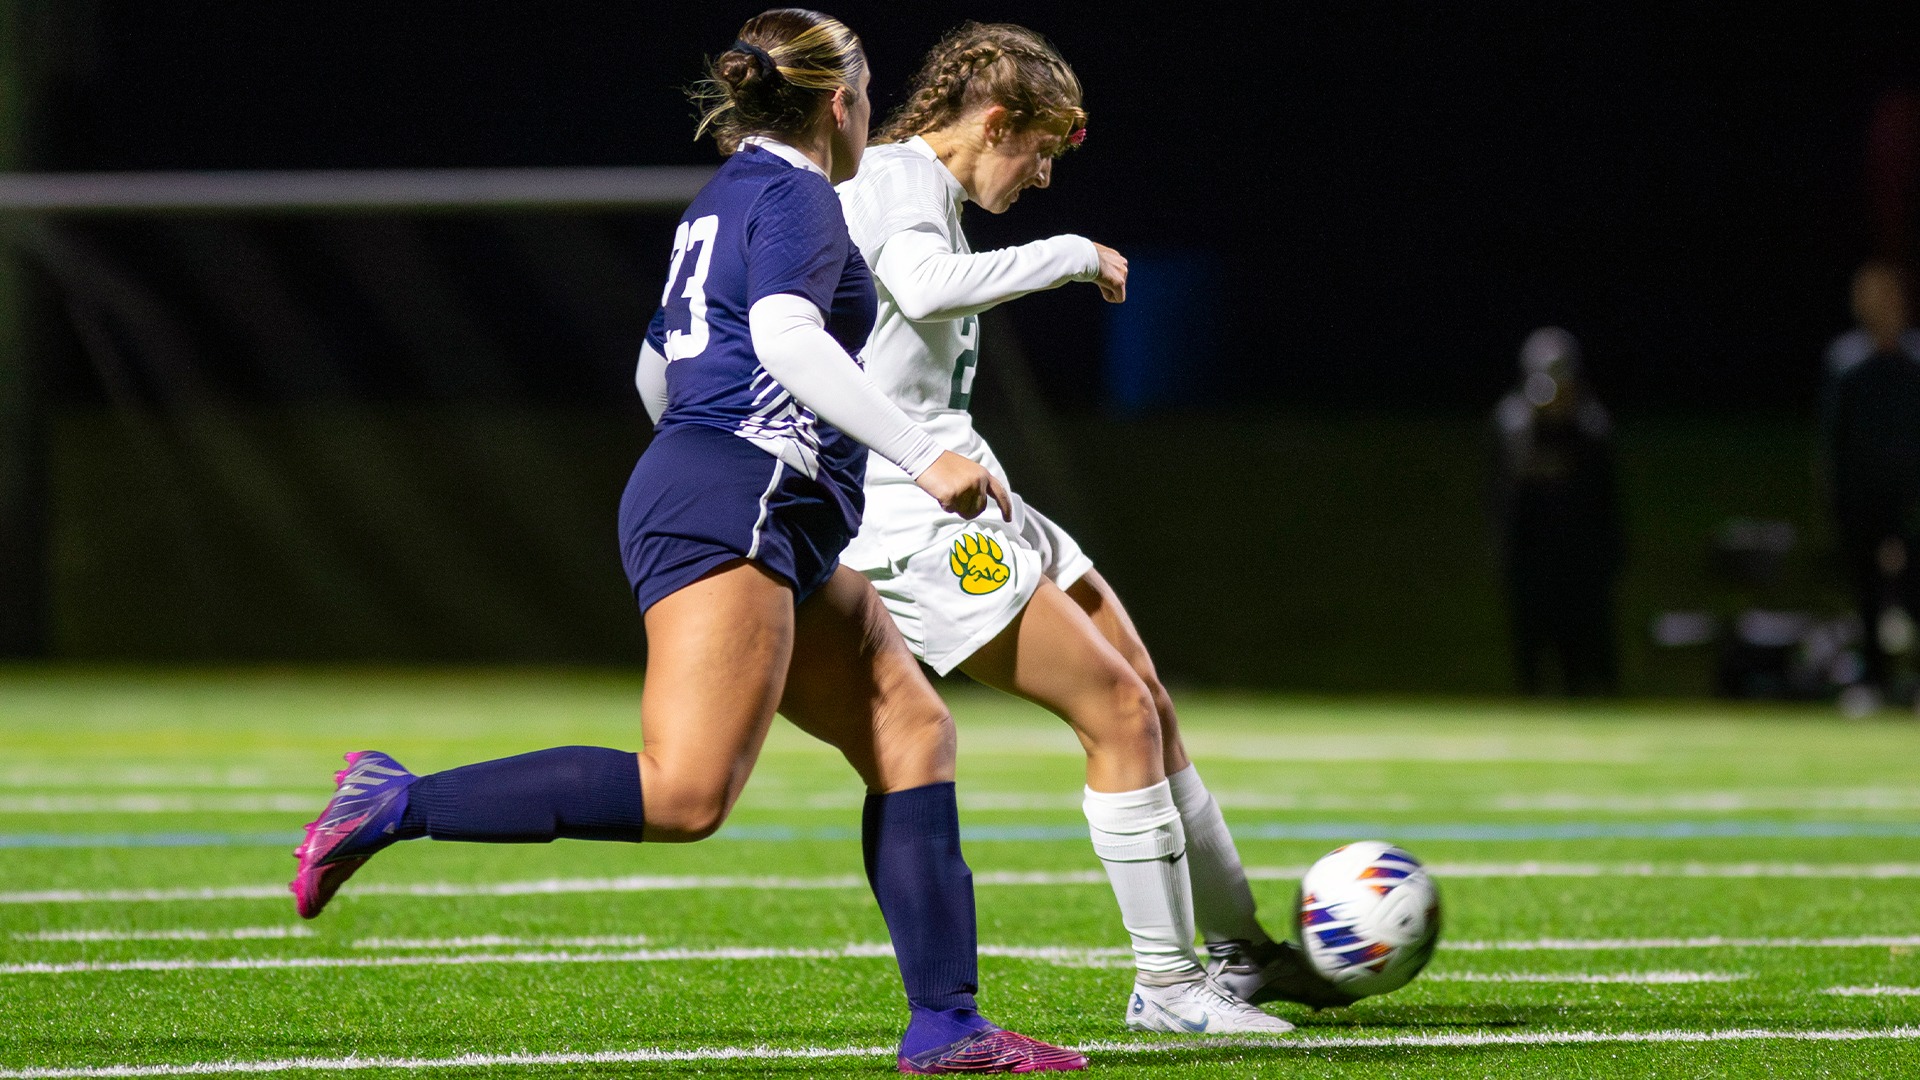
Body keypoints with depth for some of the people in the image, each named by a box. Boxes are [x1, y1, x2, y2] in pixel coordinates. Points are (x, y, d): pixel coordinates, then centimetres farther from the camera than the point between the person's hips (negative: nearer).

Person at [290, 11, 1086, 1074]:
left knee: (912, 732, 8)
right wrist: (923, 456, -25)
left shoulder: (725, 197, 23)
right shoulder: (797, 198, -5)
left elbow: (658, 369, 32)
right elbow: (785, 338, -23)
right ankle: (397, 804, -18)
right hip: (731, 514, -11)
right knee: (683, 795, -21)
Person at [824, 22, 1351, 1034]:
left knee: (1147, 702, 10)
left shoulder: (924, 189, 19)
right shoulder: (896, 180, -13)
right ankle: (1166, 982, -6)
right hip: (914, 521, -11)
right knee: (1120, 712, -13)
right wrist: (1072, 255, -24)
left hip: (973, 507, 11)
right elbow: (928, 287, -35)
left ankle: (1241, 949, 20)